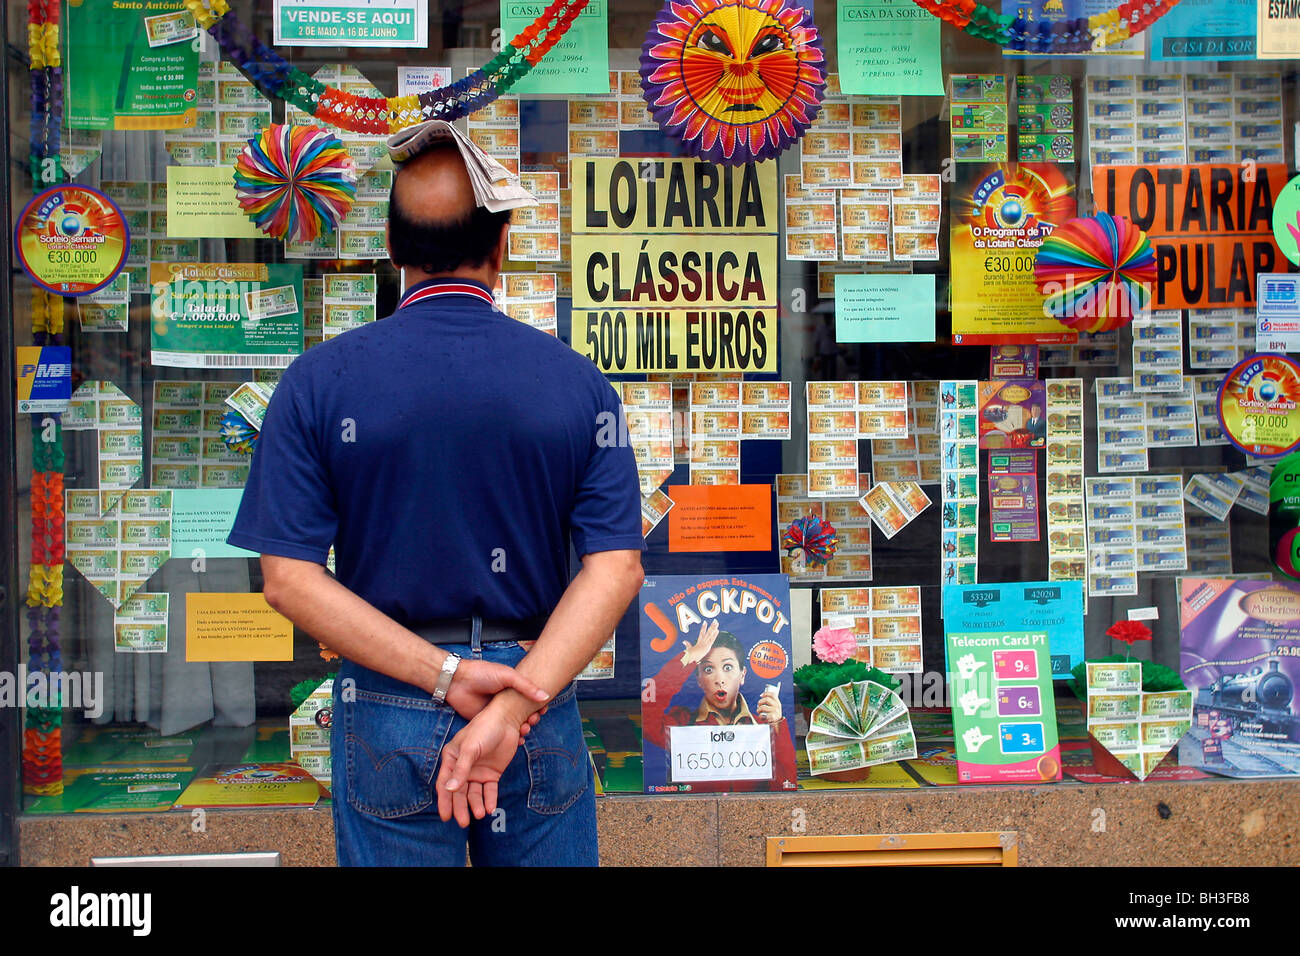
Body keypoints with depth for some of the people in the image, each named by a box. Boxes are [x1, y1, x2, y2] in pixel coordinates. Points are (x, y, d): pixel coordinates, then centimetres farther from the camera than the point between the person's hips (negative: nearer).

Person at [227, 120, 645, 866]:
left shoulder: (318, 382, -5)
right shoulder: (579, 382, -5)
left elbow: (290, 579, -10)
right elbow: (616, 567, -13)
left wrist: (447, 677, -14)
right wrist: (512, 702, -18)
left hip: (388, 713, 0)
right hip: (542, 705, 1)